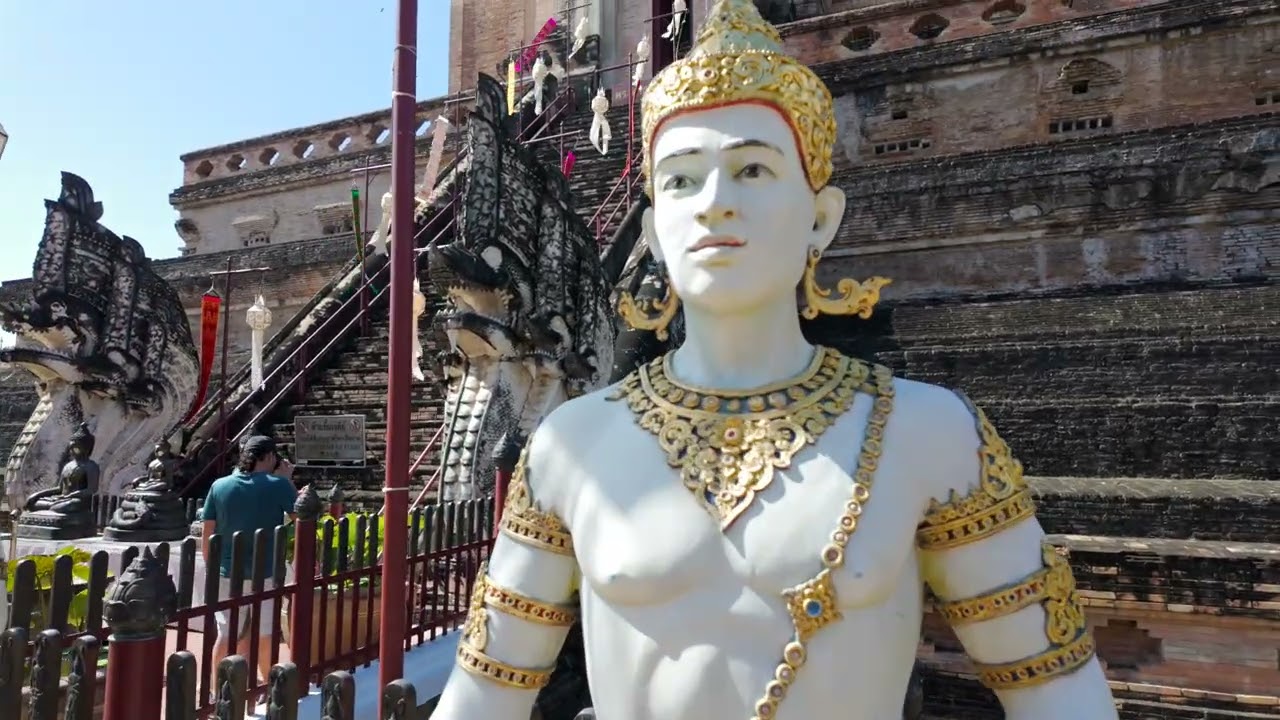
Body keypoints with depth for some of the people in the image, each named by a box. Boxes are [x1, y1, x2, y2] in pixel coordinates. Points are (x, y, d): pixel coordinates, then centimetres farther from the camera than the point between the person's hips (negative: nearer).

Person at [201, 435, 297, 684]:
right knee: (265, 636, 12)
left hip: (227, 573, 3)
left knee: (226, 636, 13)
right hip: (265, 573, -3)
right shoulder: (278, 485, -11)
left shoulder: (220, 486, -1)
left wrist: (210, 567, 13)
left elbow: (207, 532, 2)